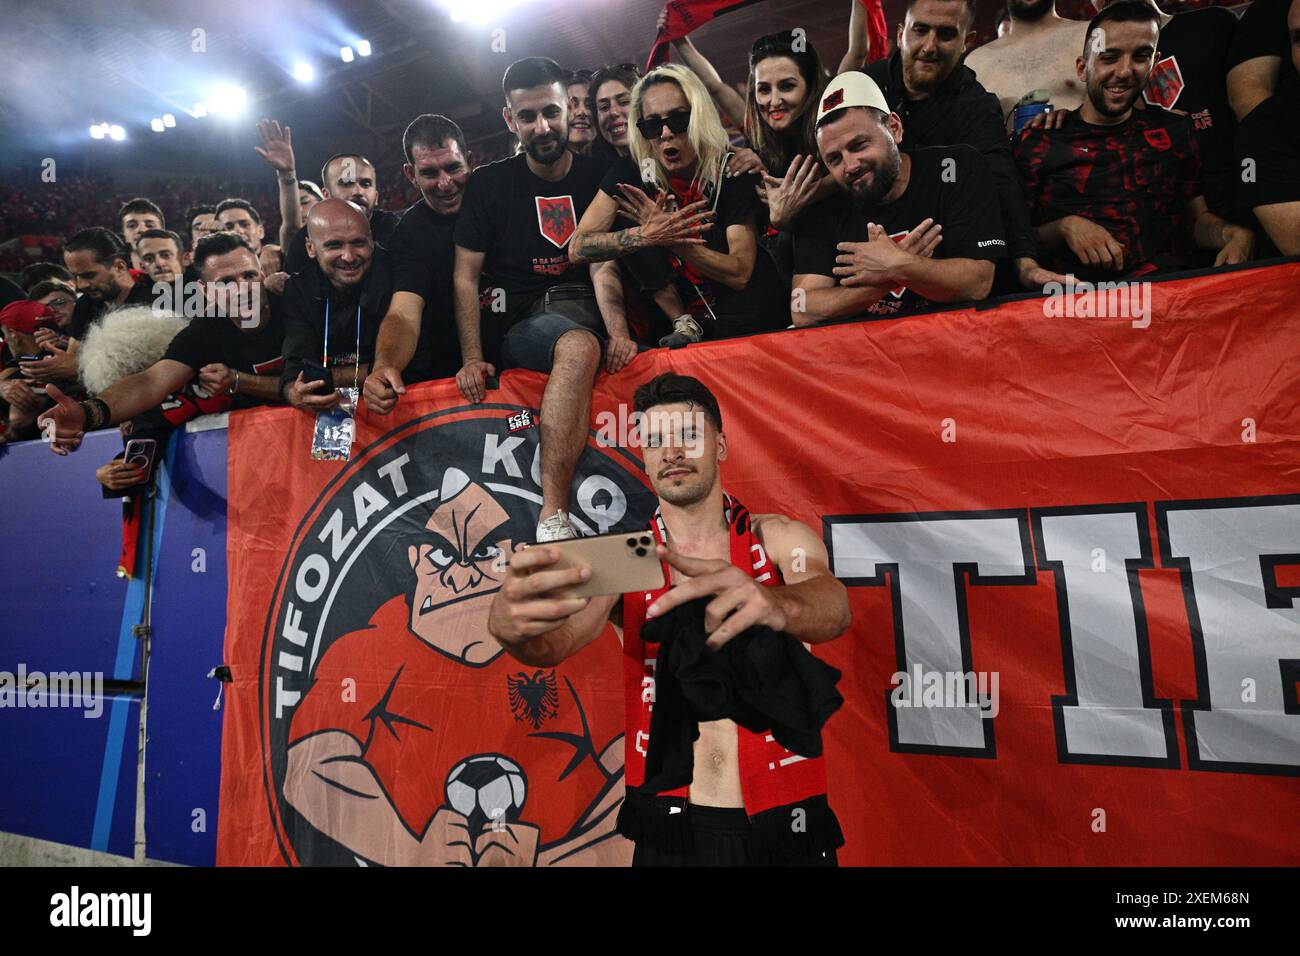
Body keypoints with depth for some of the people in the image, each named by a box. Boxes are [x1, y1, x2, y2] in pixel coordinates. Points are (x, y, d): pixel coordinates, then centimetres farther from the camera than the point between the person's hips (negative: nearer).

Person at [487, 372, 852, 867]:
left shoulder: (779, 538, -2)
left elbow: (833, 606, -22)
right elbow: (556, 641, -18)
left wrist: (772, 603, -45)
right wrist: (512, 625, -41)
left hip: (786, 821, 0)